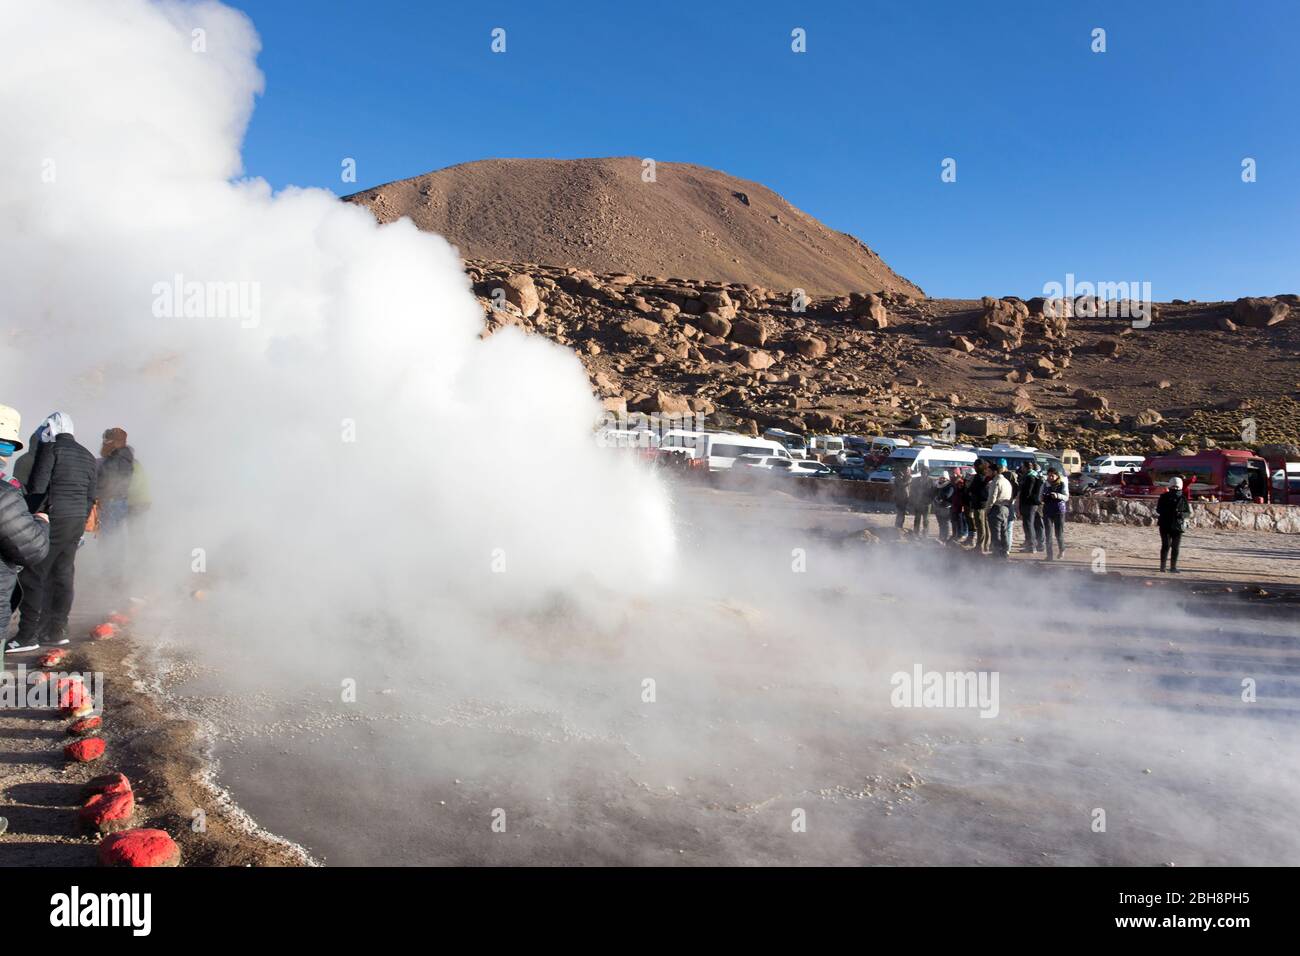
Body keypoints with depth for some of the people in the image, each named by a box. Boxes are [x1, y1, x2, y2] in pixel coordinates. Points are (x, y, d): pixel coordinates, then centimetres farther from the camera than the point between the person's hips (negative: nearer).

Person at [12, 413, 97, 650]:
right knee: (63, 575, 12)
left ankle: (28, 634, -2)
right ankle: (58, 629, 15)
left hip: (52, 520, -7)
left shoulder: (51, 448, -7)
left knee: (33, 576, -2)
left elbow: (37, 487, -13)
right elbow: (90, 497, 16)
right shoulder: (88, 457, 15)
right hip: (76, 523, 7)